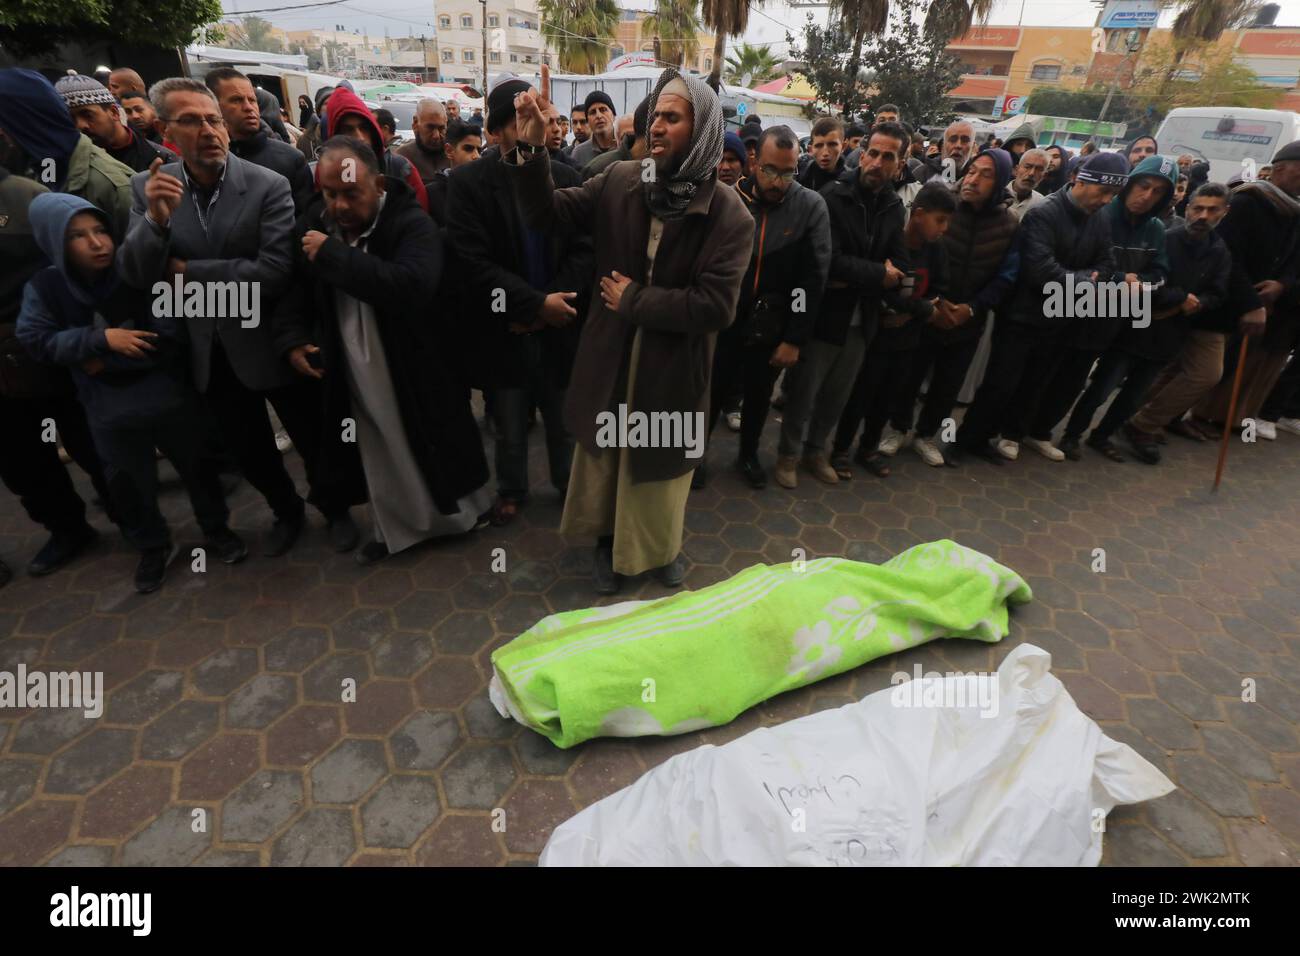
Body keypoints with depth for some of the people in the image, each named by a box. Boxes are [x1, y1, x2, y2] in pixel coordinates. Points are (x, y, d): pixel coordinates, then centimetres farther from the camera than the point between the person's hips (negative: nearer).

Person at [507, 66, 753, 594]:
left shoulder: (729, 213, -13)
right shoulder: (619, 181, -4)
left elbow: (716, 306, -21)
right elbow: (546, 212, -3)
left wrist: (634, 300, -16)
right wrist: (531, 147, -19)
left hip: (674, 364, -2)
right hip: (610, 355, 3)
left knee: (661, 464, 17)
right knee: (605, 456, 18)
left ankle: (662, 544, 46)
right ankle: (608, 540, 44)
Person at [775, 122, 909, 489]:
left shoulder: (894, 206, 6)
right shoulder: (832, 197, -12)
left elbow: (899, 267, -1)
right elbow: (829, 260, -23)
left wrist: (856, 280, -18)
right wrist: (878, 275, -14)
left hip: (861, 321, 6)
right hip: (823, 316, -5)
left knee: (837, 396, 16)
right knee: (803, 392, 5)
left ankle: (815, 450, 35)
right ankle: (788, 454, 24)